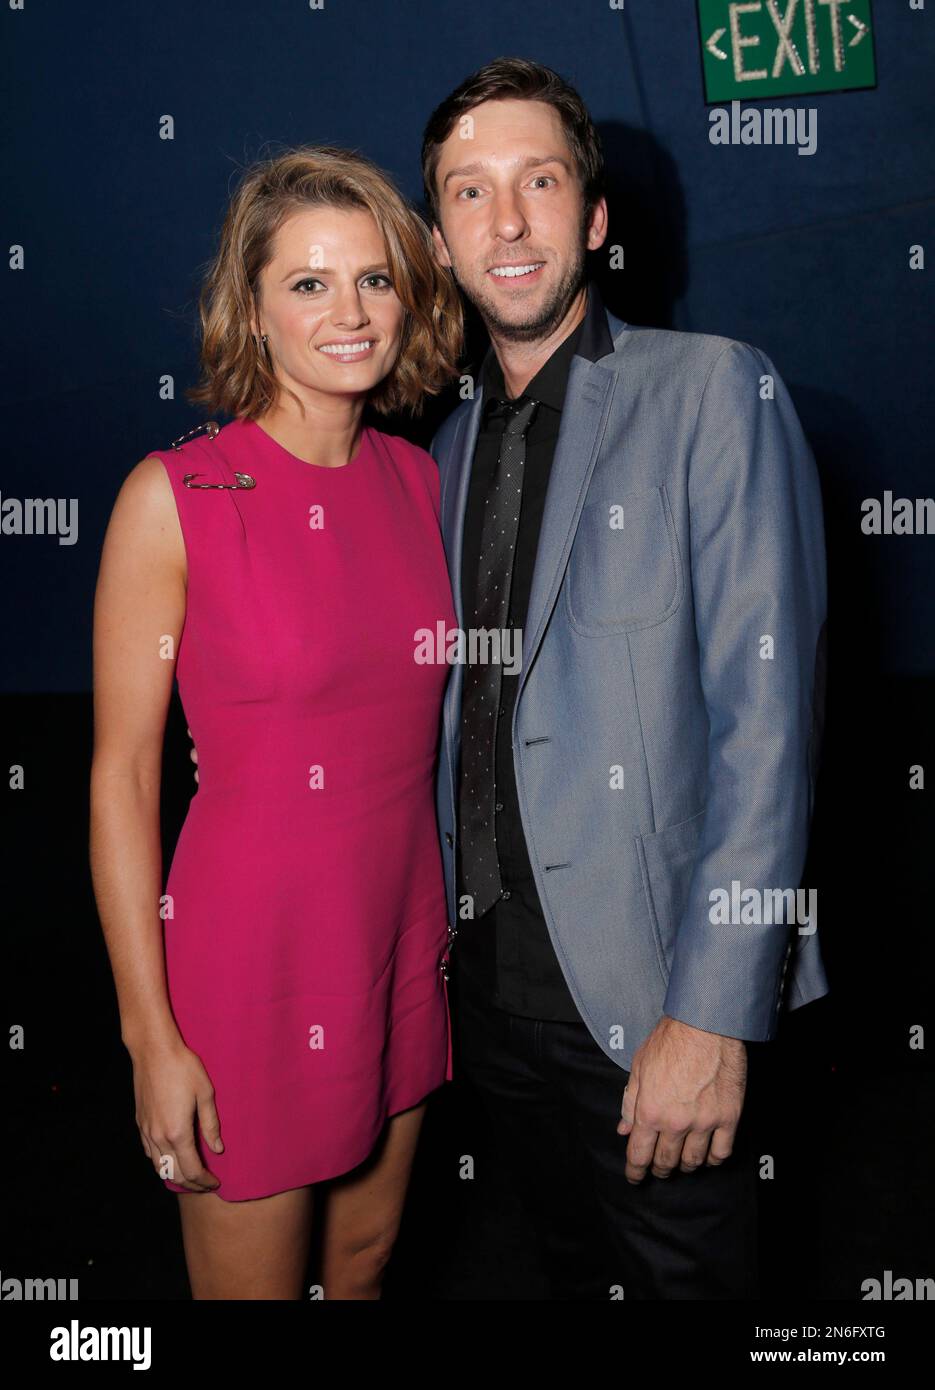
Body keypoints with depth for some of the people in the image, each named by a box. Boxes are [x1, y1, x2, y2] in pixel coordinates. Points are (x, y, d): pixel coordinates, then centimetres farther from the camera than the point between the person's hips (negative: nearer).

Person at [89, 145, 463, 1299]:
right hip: (251, 940, -4)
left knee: (368, 1258, 23)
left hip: (403, 937, 5)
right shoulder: (174, 497, -14)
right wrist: (150, 1035, -12)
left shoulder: (420, 481, 1)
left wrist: (452, 924, 11)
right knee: (252, 1282, 14)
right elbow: (121, 776, -12)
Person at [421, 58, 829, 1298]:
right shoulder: (454, 446, 11)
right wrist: (437, 922, 7)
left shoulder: (714, 392, -8)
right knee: (573, 1268, 20)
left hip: (650, 984, -5)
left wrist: (714, 1014, -19)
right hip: (492, 966, 6)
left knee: (682, 1273, 9)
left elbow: (765, 712, -15)